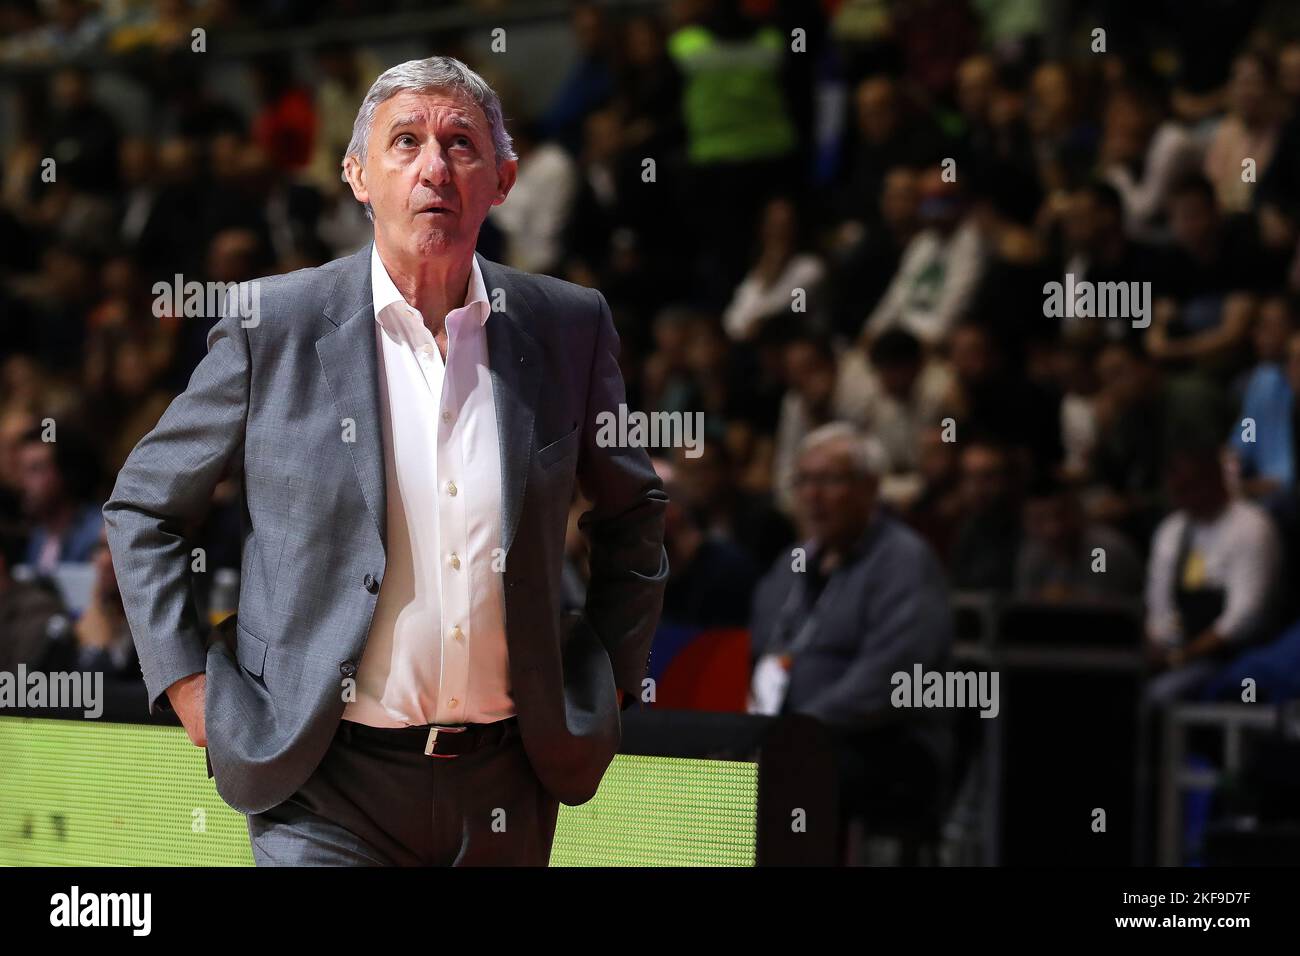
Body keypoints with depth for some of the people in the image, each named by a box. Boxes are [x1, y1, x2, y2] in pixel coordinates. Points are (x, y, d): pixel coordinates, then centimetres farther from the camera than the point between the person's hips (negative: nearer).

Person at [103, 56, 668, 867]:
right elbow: (143, 507, 6)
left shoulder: (570, 328, 3)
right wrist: (187, 685, 0)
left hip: (511, 785, 3)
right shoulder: (273, 326, -3)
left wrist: (611, 673, 12)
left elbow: (634, 512, 20)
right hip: (327, 786, -2)